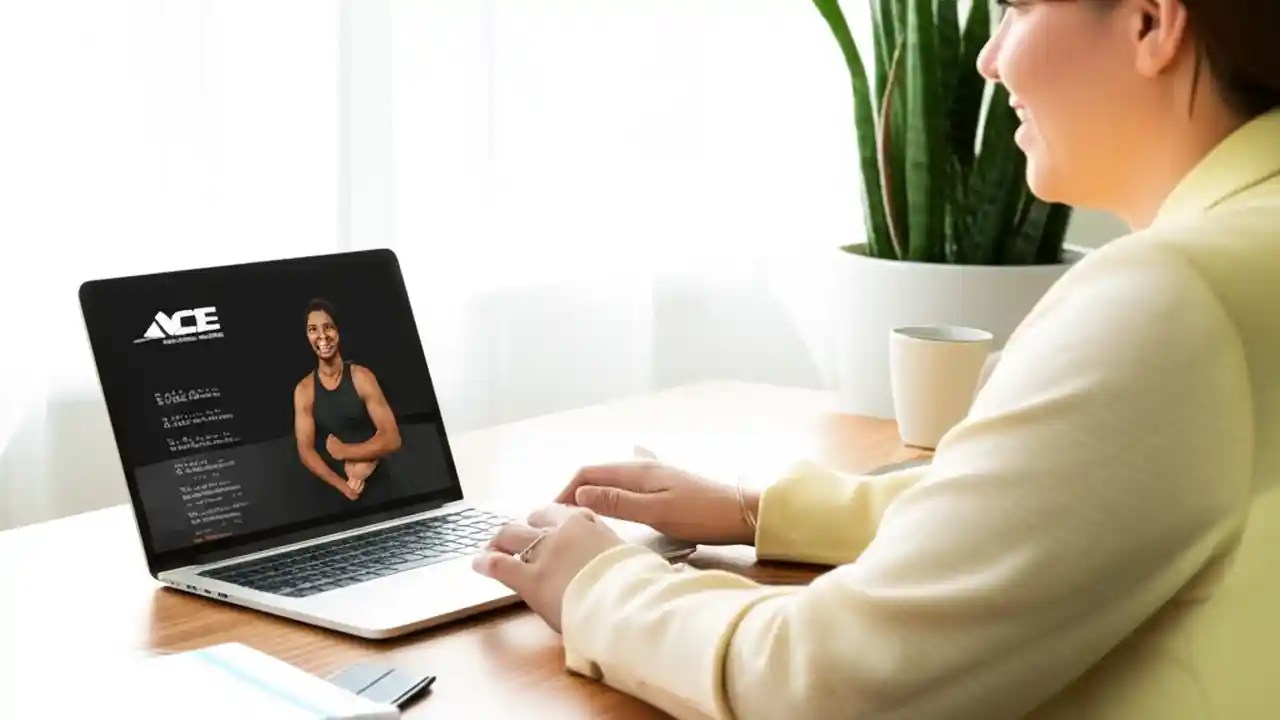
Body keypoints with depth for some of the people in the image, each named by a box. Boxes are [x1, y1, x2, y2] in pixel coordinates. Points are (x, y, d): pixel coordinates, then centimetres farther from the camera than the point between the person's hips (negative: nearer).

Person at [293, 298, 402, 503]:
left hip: (376, 485, -1)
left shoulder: (362, 378, -8)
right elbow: (306, 451, -8)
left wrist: (342, 451, -14)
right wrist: (343, 486, -19)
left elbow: (392, 439, -11)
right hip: (334, 490, 1)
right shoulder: (303, 390, -4)